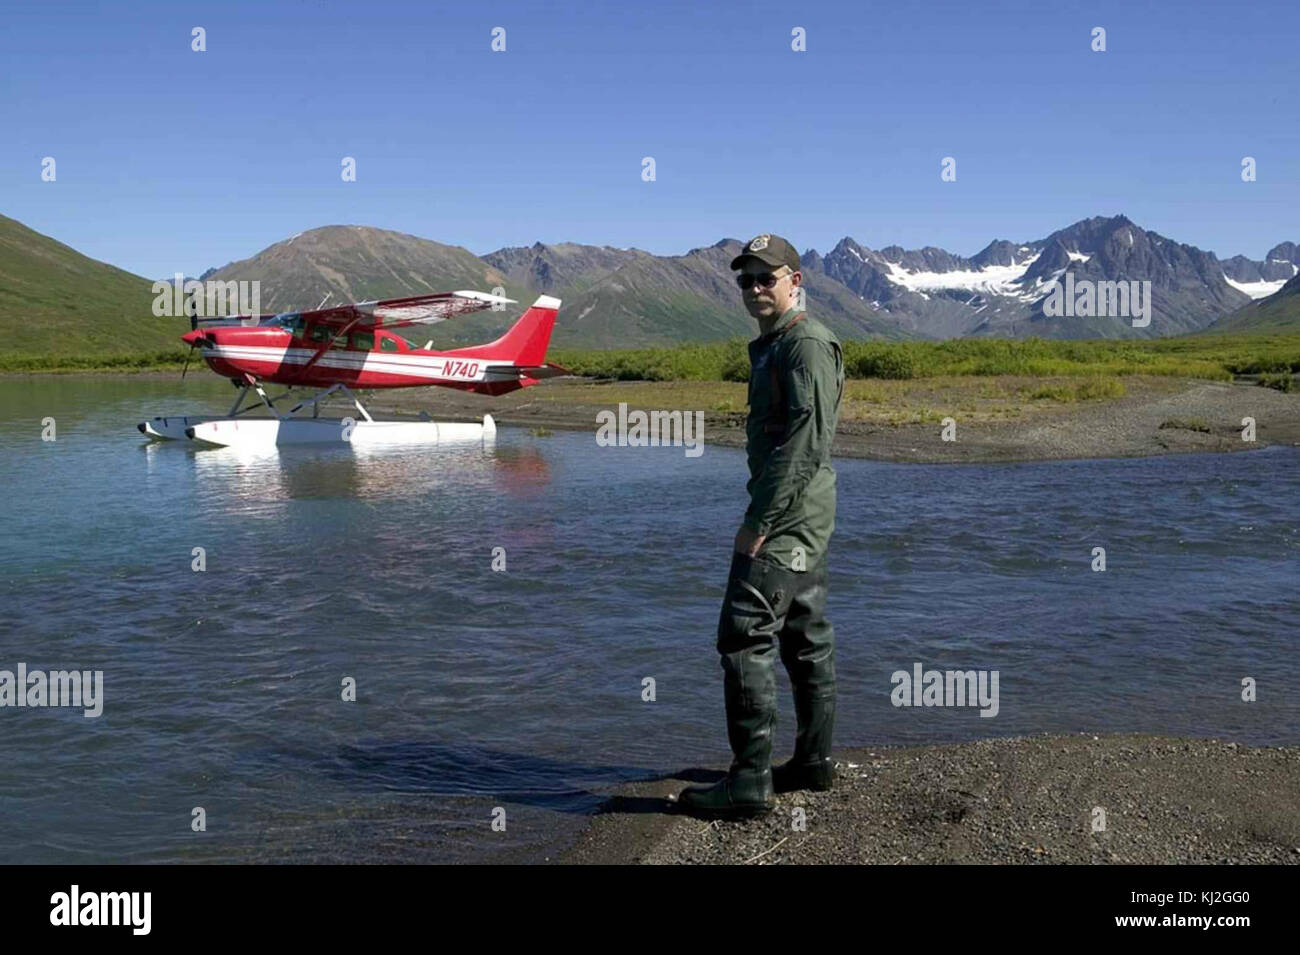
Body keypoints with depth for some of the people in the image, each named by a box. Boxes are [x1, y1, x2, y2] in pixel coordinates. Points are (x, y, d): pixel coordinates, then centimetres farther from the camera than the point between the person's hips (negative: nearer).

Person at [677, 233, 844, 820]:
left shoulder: (807, 344, -14)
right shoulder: (773, 346, 18)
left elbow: (806, 443, -23)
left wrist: (759, 522, -23)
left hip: (787, 517, -11)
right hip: (799, 517, 11)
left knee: (744, 636, -11)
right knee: (806, 636, 14)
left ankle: (750, 783, -7)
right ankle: (814, 762, 24)